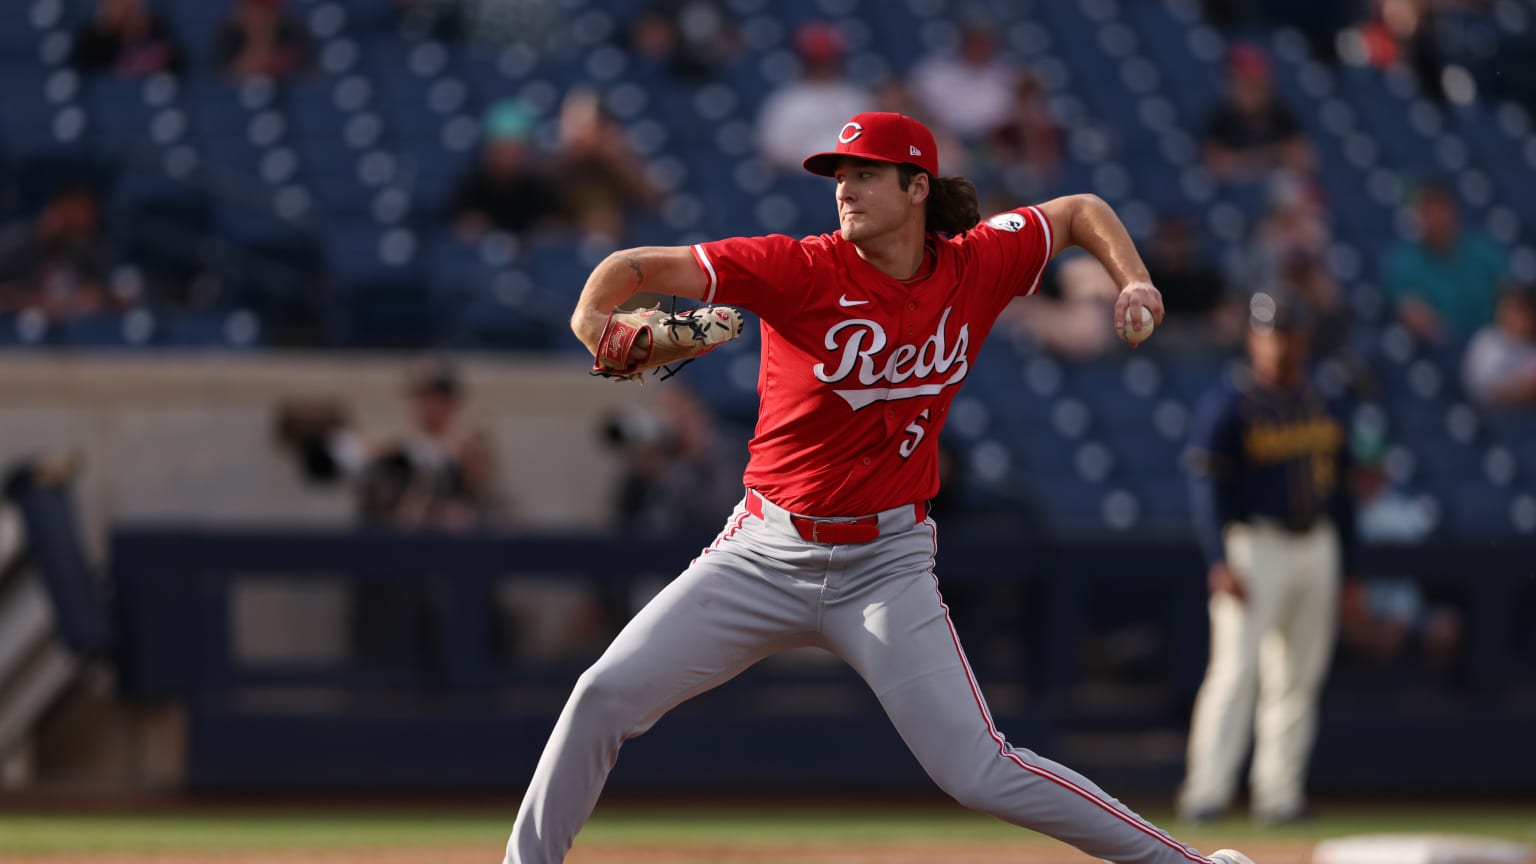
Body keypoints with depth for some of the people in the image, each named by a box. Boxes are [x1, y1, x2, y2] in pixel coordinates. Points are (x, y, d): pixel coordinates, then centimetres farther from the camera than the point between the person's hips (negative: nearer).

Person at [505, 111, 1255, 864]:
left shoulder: (975, 267, -3)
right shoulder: (802, 270, -11)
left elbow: (1080, 212, 15)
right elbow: (642, 266, -16)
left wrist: (1134, 282, -3)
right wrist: (591, 315, -37)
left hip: (885, 567, -1)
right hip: (765, 555, 1)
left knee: (978, 772, -11)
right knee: (607, 694, -9)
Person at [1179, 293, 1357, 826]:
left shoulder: (1326, 411, 13)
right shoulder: (1227, 407, -5)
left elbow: (1340, 493, 17)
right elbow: (1207, 487, -12)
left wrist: (1346, 575, 14)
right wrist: (1220, 562, -23)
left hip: (1317, 546, 6)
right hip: (1255, 547, -6)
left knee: (1299, 677, 7)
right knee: (1236, 668, -16)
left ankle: (1280, 795, 12)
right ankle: (1206, 791, -19)